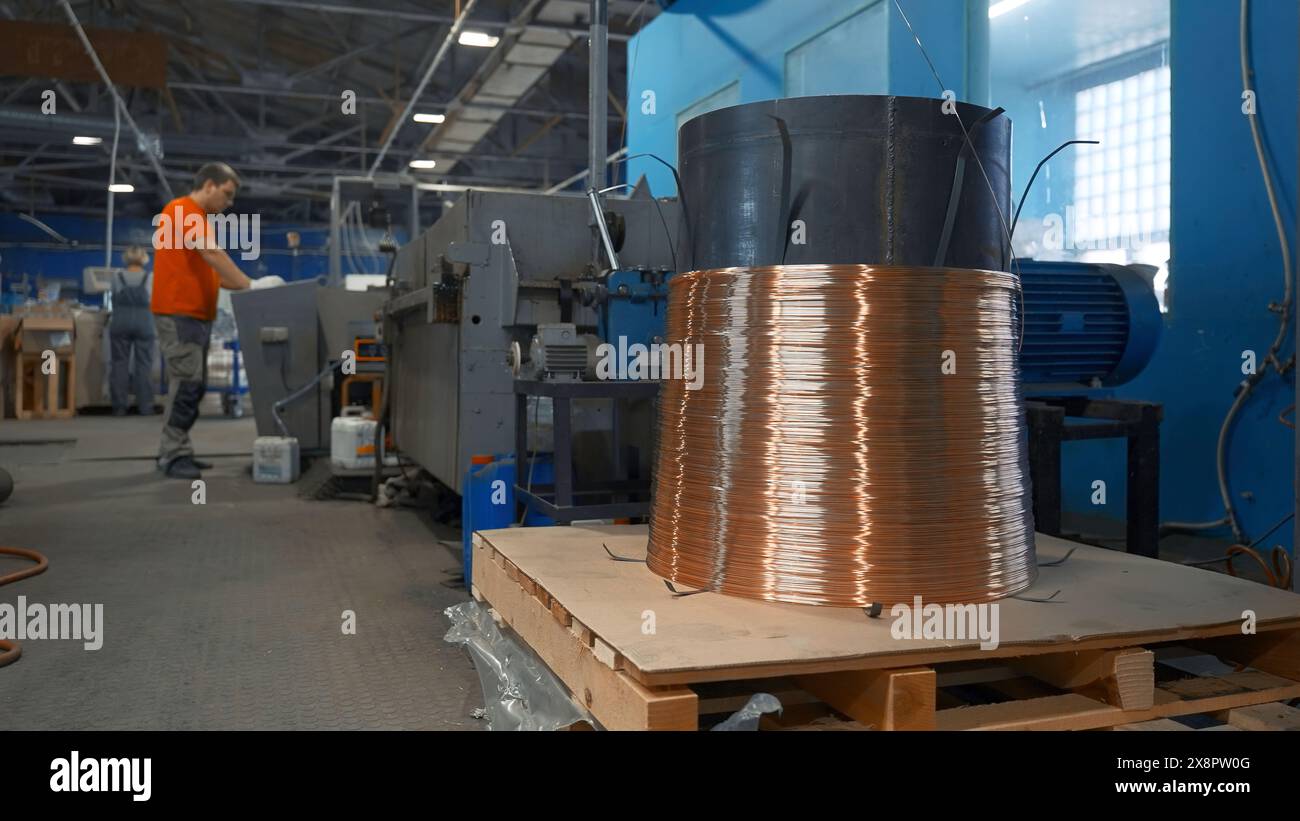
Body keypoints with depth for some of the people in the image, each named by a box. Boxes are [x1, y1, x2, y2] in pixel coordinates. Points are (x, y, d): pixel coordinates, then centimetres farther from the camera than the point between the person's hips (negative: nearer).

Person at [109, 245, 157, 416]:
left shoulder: (117, 276, 8)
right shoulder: (150, 278, 4)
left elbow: (114, 298, 17)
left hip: (120, 321, 1)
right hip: (143, 321, -1)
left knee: (120, 363, 4)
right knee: (144, 364, 1)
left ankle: (119, 407, 3)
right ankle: (145, 407, -1)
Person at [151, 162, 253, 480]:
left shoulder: (199, 218, 21)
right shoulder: (182, 210, -10)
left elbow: (208, 272, 22)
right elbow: (213, 255, -21)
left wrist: (246, 286, 11)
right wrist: (249, 286, -21)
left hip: (197, 315, 10)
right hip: (178, 314, -10)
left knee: (194, 386, 9)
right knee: (187, 384, -12)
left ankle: (176, 452, 14)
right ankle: (173, 455, -7)